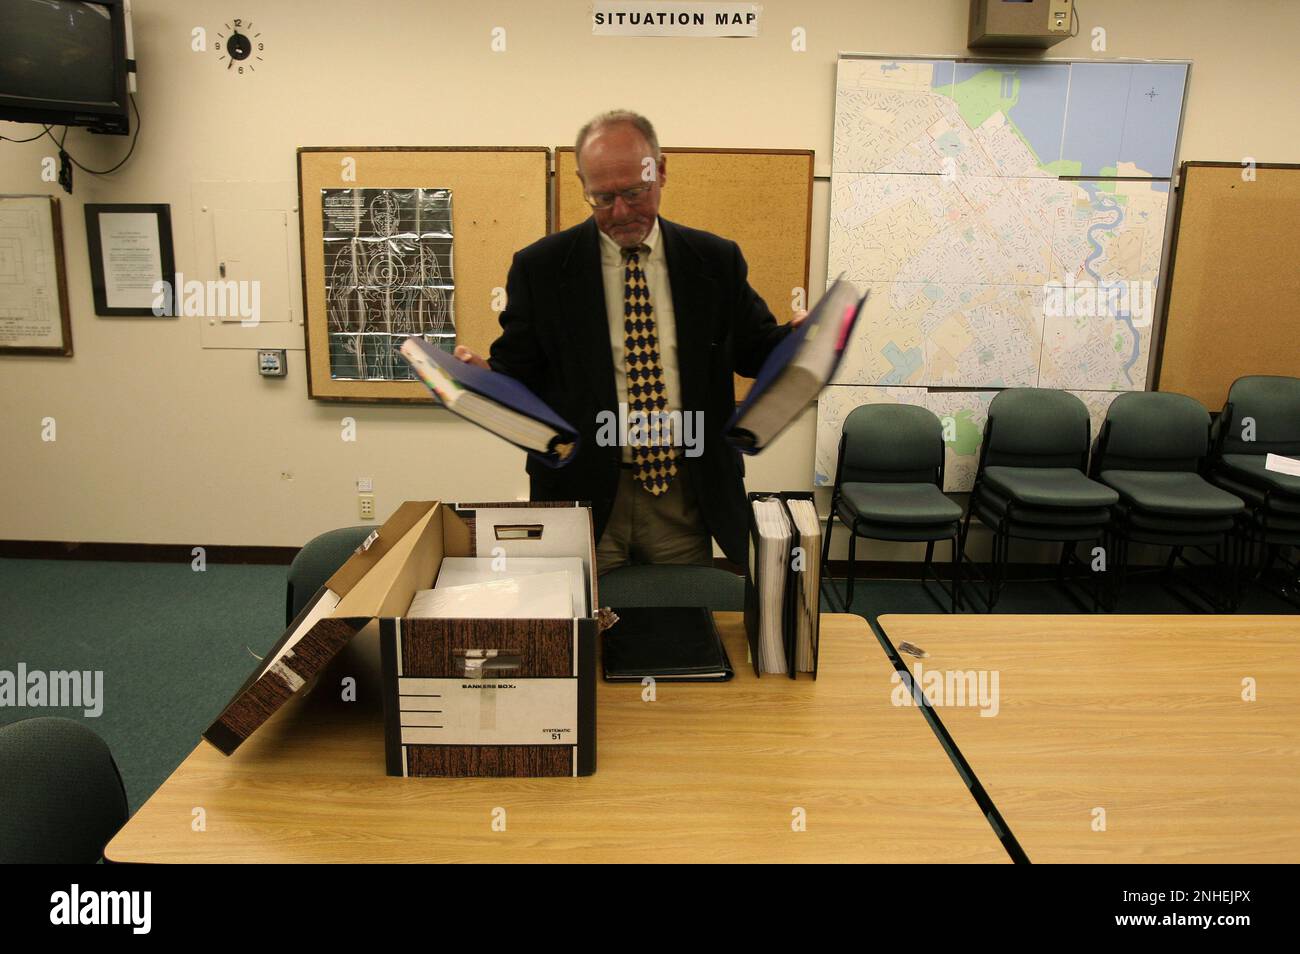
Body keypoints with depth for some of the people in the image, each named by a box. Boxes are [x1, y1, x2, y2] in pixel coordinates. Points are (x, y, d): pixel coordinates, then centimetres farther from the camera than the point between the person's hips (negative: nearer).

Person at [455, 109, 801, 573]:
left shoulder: (716, 260, 3)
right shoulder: (540, 267, -2)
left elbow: (753, 351, 8)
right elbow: (518, 372, 1)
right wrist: (484, 375, -21)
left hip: (685, 497, 2)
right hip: (583, 496, -1)